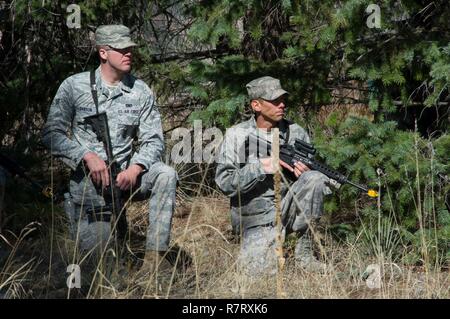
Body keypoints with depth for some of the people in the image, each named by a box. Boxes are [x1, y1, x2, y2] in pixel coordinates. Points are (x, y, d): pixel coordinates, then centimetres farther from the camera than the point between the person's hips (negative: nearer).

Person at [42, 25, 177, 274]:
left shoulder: (141, 92, 3)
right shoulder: (74, 87, -2)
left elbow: (153, 141, 1)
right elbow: (52, 135, -5)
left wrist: (135, 168, -20)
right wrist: (87, 156, -20)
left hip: (125, 175, 2)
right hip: (87, 179, -2)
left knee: (166, 176, -28)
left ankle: (155, 257, -26)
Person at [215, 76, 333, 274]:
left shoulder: (296, 133, 4)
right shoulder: (236, 135, -2)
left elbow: (314, 169, 10)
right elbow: (224, 182, -9)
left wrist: (305, 170, -14)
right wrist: (261, 167, -21)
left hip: (288, 207, 3)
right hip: (255, 219, -3)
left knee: (314, 179, -25)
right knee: (261, 271, -26)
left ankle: (304, 253, -14)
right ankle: (255, 248, 13)